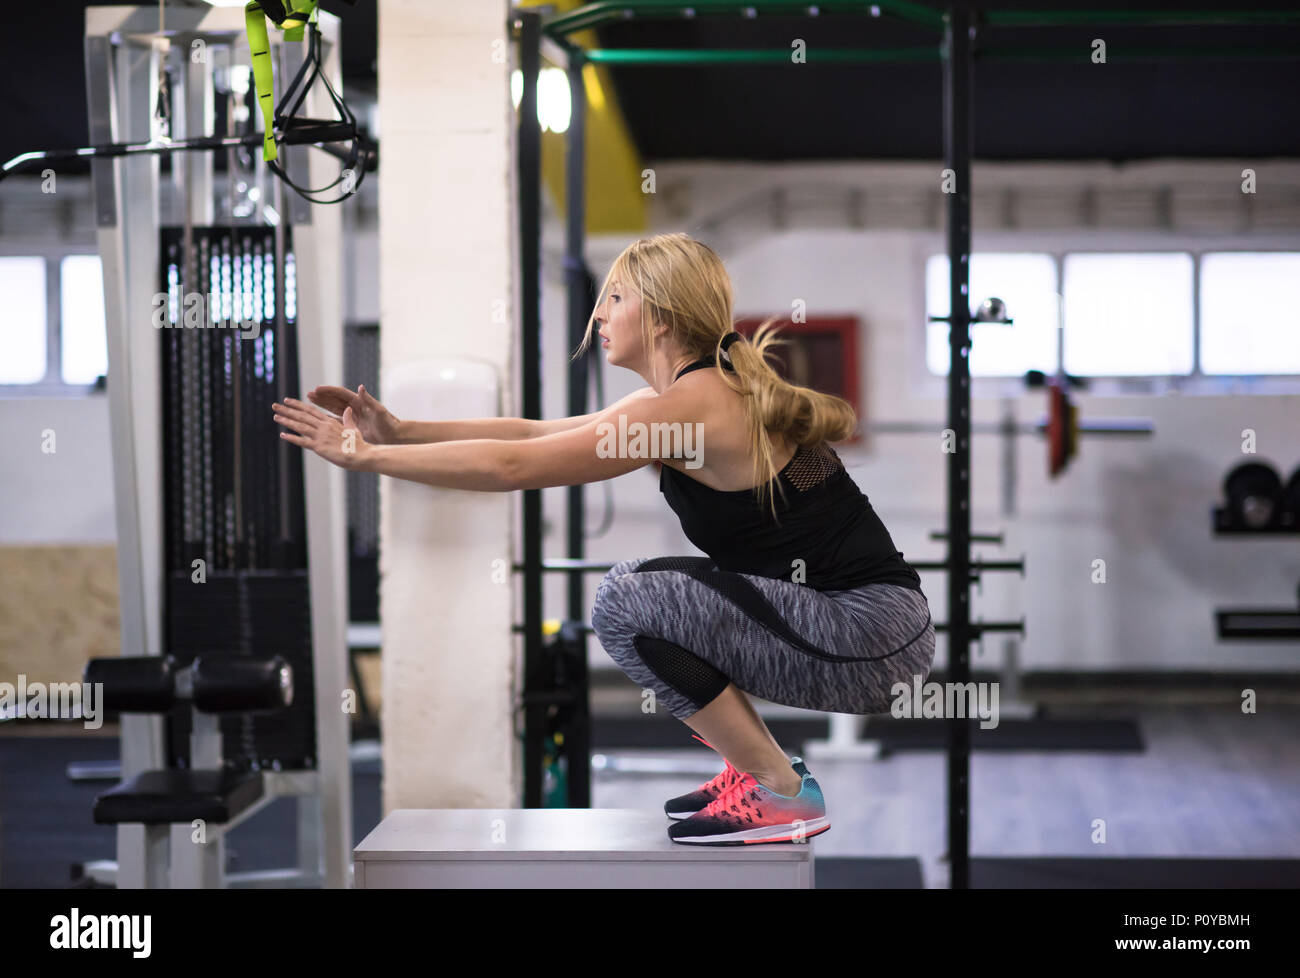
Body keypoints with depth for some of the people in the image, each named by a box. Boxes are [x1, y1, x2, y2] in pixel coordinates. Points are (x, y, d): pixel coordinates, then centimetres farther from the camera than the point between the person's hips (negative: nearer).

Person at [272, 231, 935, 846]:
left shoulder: (692, 405, -17)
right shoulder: (708, 388, 11)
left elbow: (510, 466, -17)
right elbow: (536, 433, 14)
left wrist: (364, 456, -9)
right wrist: (401, 432, 9)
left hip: (873, 639, -9)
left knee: (628, 603, -15)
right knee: (642, 592, 15)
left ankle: (783, 796, -6)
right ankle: (759, 766, 16)